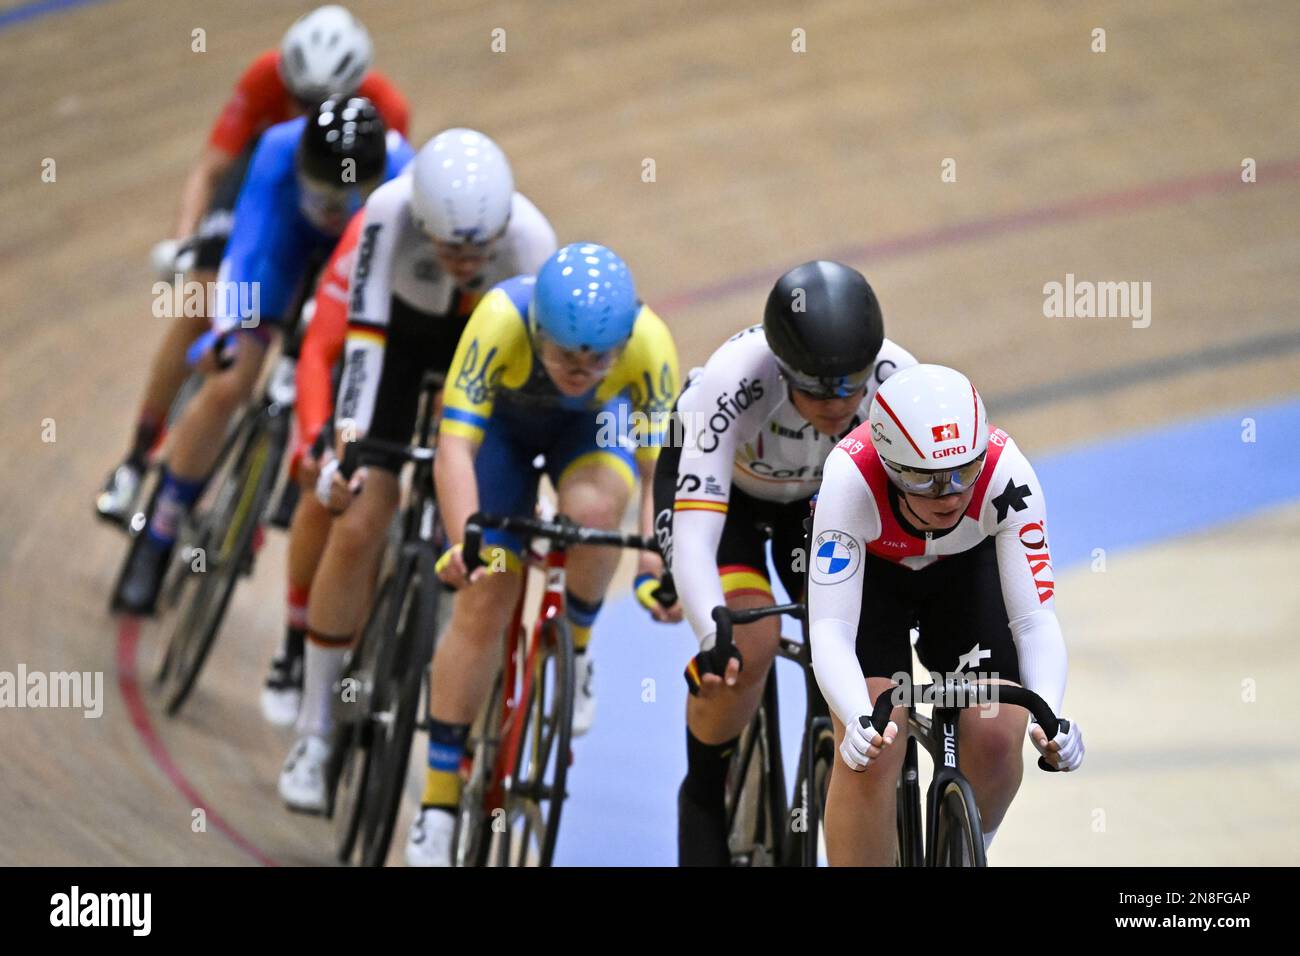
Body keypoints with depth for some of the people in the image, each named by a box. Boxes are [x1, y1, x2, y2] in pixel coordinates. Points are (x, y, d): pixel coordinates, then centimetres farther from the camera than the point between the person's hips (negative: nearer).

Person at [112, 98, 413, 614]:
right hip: (289, 227, -1)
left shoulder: (402, 175, -40)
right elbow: (247, 247, -42)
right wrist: (227, 327, -55)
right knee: (226, 387, -9)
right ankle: (156, 543, 6)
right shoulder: (281, 151, -40)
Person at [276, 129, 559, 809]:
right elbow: (364, 334, -35)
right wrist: (344, 446, -43)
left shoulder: (530, 241, -35)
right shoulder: (391, 211, -37)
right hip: (397, 334, -1)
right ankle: (313, 728, 0)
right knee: (358, 528, -11)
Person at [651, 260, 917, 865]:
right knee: (749, 641, -25)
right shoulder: (735, 383, -42)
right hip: (715, 479, -3)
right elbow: (694, 537, -47)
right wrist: (714, 638, -62)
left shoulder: (899, 380, -34)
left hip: (821, 494, 3)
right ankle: (704, 798, -3)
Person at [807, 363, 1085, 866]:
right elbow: (830, 632, -43)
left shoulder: (1007, 474, -36)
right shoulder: (850, 477, -40)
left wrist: (1048, 712, -52)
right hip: (867, 569, -2)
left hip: (966, 567, 2)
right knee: (871, 755, -22)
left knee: (997, 738, -17)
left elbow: (1036, 620, -33)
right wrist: (859, 721, -61)